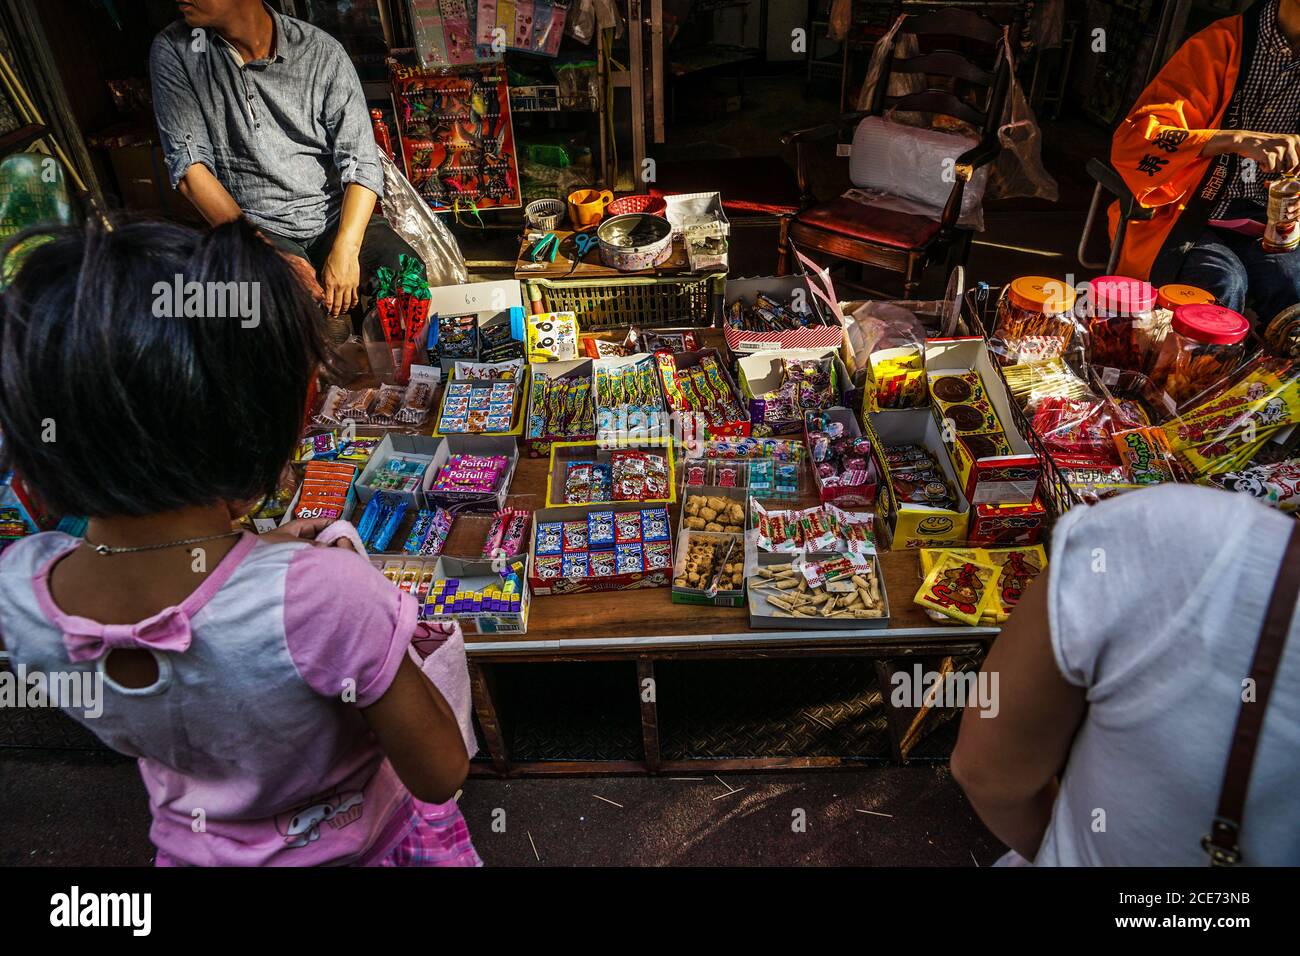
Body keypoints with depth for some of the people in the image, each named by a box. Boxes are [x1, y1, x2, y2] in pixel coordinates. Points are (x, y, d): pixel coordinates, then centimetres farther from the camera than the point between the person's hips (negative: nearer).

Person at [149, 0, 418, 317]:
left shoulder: (322, 51, -1)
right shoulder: (173, 50, 1)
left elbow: (362, 163, -5)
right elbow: (190, 167, -5)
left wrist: (345, 251, -22)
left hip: (336, 216, 1)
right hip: (255, 226, -1)